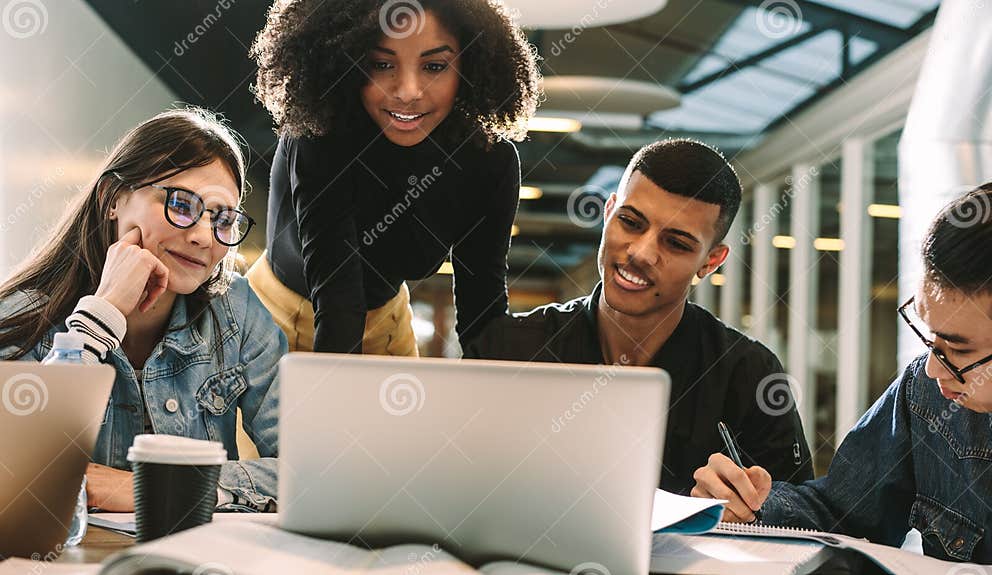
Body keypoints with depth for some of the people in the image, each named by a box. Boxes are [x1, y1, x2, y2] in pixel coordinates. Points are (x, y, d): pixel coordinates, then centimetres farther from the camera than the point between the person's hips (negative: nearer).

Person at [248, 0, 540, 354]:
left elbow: (483, 290, -14)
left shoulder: (491, 161, -20)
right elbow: (334, 285, -41)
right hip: (288, 318, -3)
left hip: (386, 318, 4)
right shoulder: (317, 138, -32)